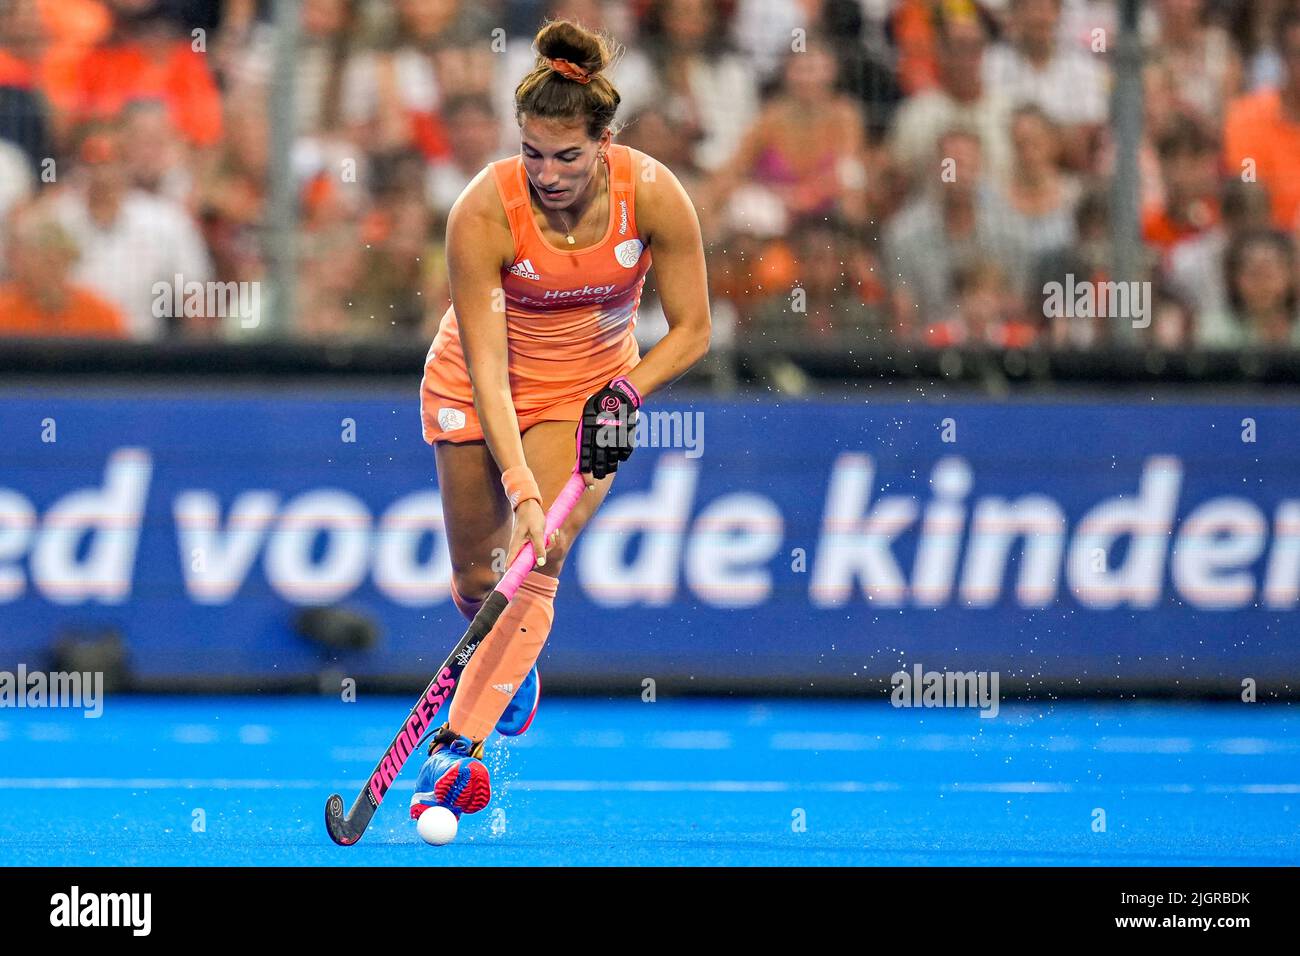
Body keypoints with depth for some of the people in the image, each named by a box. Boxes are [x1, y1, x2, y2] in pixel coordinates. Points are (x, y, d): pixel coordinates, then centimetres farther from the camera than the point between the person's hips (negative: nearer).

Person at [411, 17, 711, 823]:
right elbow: (486, 364, -30)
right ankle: (511, 668, 41)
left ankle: (460, 745, -23)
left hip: (591, 385, 0)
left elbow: (693, 329, -12)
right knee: (477, 579, 6)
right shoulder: (483, 212, -29)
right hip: (480, 386, 0)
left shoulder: (654, 195, -25)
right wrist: (520, 489, -38)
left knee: (537, 567, -19)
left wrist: (625, 392, -28)